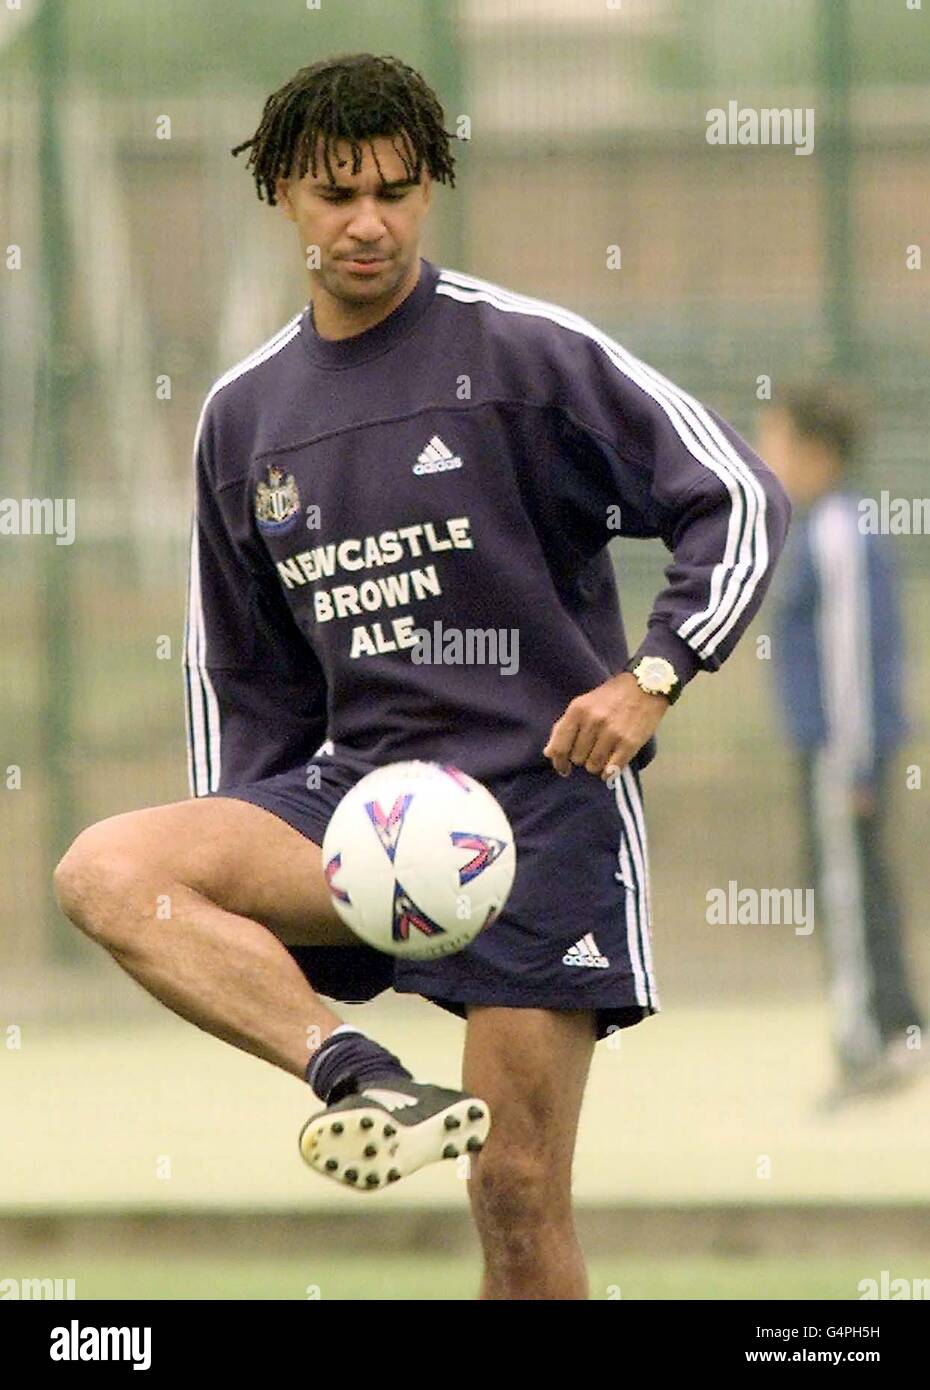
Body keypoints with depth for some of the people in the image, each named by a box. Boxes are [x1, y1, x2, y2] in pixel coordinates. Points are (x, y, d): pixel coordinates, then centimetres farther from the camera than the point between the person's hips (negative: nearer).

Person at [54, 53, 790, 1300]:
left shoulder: (530, 354, -2)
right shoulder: (244, 415, 13)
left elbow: (740, 504, -3)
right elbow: (243, 675, 21)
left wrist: (652, 675, -16)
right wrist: (231, 892, 15)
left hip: (543, 794, -4)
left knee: (516, 1196, -9)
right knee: (103, 872, -24)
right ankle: (364, 1080, -33)